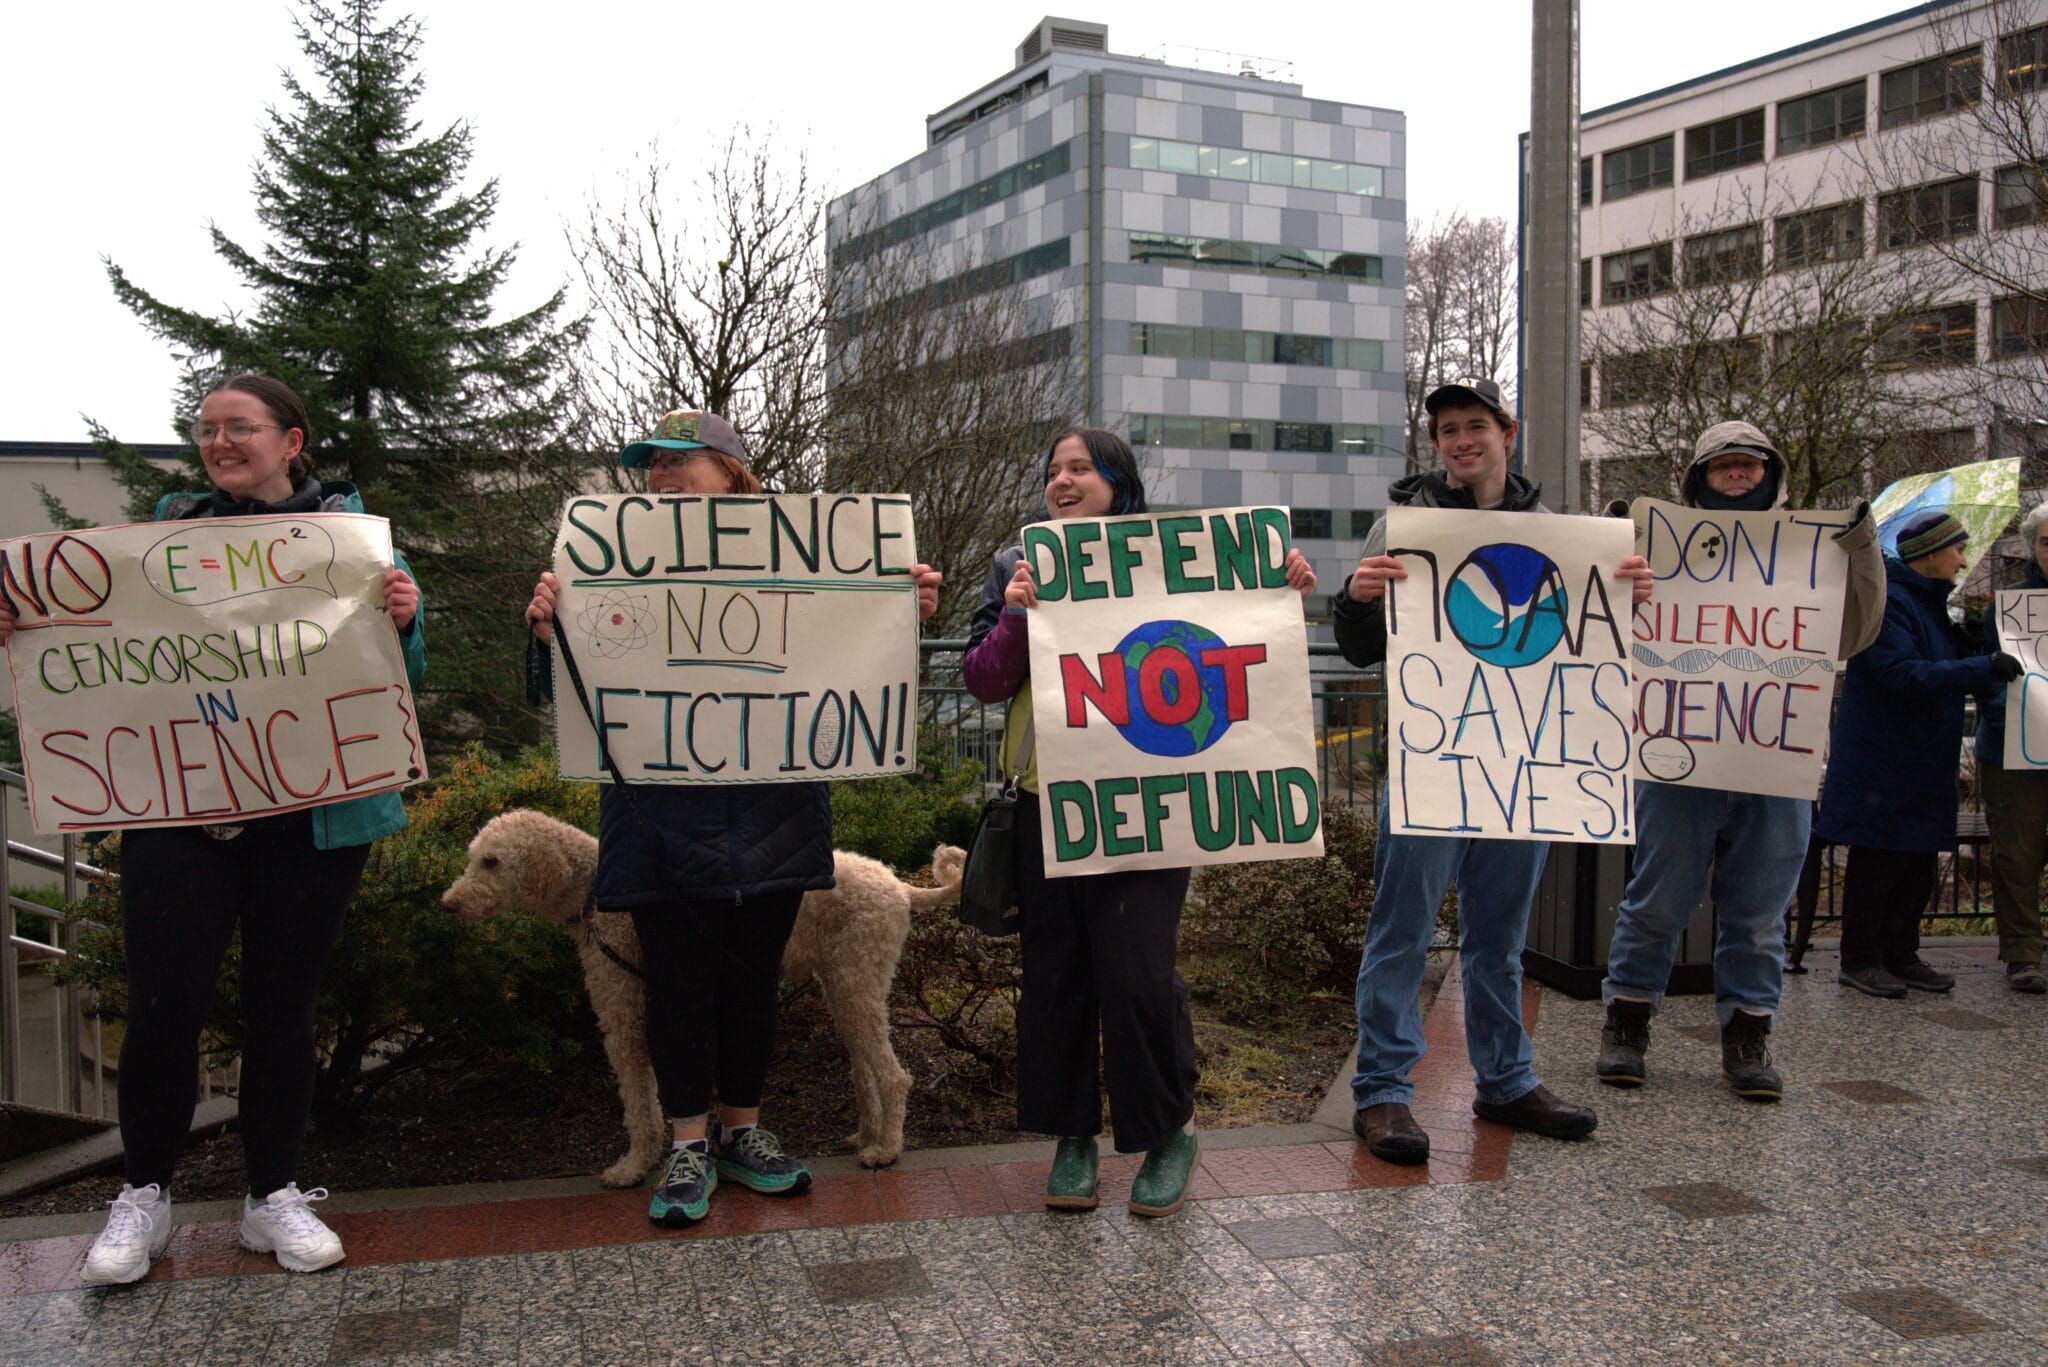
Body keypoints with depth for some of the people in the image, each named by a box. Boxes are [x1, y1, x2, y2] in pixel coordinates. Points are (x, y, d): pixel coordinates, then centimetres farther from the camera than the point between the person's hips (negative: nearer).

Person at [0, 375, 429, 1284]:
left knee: (283, 1002, 8)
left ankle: (274, 1194, 24)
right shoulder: (169, 526, 10)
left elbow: (401, 678, 1)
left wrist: (403, 621, -20)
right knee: (164, 1002, -2)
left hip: (313, 809, -1)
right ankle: (143, 1194, 20)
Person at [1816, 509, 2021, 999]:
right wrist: (1983, 668, -27)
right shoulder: (1885, 600, -15)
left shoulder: (1930, 603, 15)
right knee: (1876, 865, -1)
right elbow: (1905, 674, -25)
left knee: (1919, 866, 13)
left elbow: (1949, 666, 20)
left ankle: (1900, 955, 23)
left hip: (1924, 765, 9)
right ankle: (1860, 960, 8)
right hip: (1881, 763, -9)